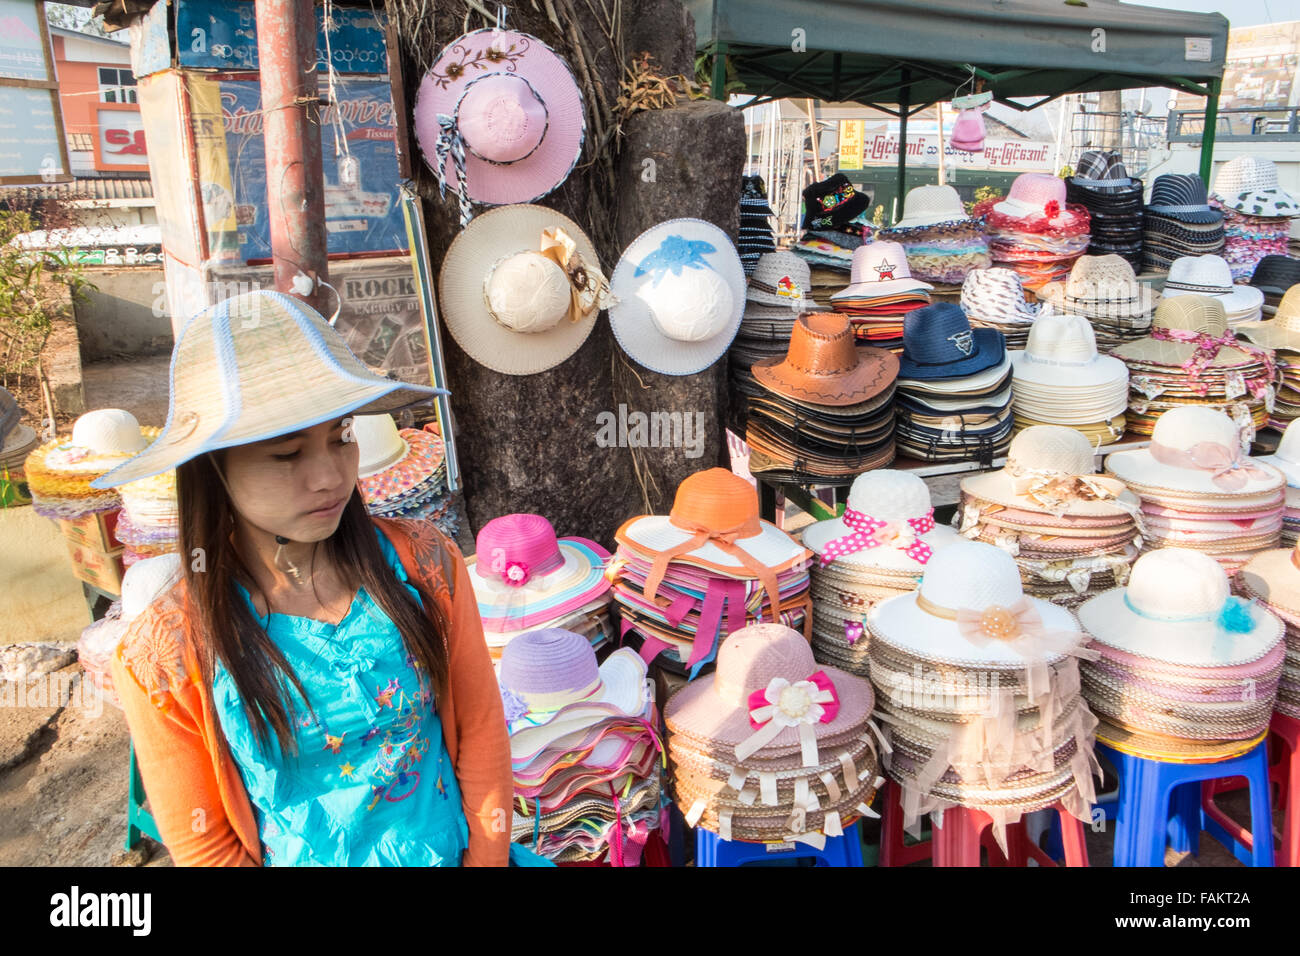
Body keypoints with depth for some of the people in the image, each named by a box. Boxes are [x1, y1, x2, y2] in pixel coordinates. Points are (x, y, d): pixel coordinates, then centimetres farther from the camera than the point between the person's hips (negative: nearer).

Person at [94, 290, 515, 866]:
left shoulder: (422, 563, -13)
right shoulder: (161, 661, -17)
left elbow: (481, 730, -4)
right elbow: (203, 845, -6)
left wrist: (486, 857, -6)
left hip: (454, 850, 1)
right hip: (305, 859, 0)